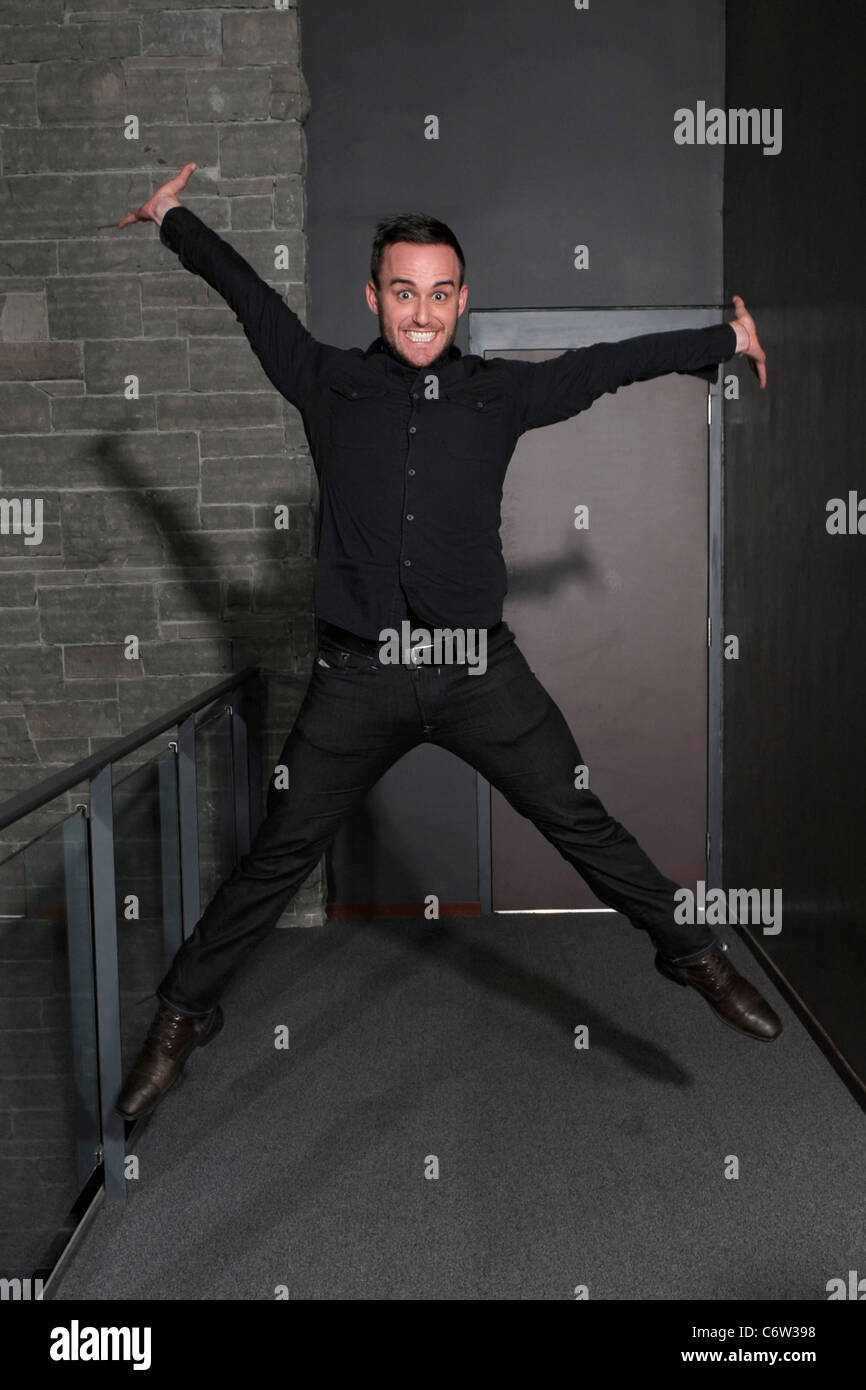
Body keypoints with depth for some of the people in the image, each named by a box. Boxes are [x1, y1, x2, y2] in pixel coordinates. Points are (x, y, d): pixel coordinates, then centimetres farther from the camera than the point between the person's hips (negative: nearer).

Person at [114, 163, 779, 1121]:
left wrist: (728, 339, 25)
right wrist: (173, 219, 27)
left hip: (480, 670, 1)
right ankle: (182, 1014, 22)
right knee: (279, 853, 5)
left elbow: (609, 361, 16)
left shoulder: (499, 393, 6)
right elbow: (248, 296, 16)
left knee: (581, 825, 7)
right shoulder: (327, 384, 4)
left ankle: (693, 953, 26)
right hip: (359, 676, 0)